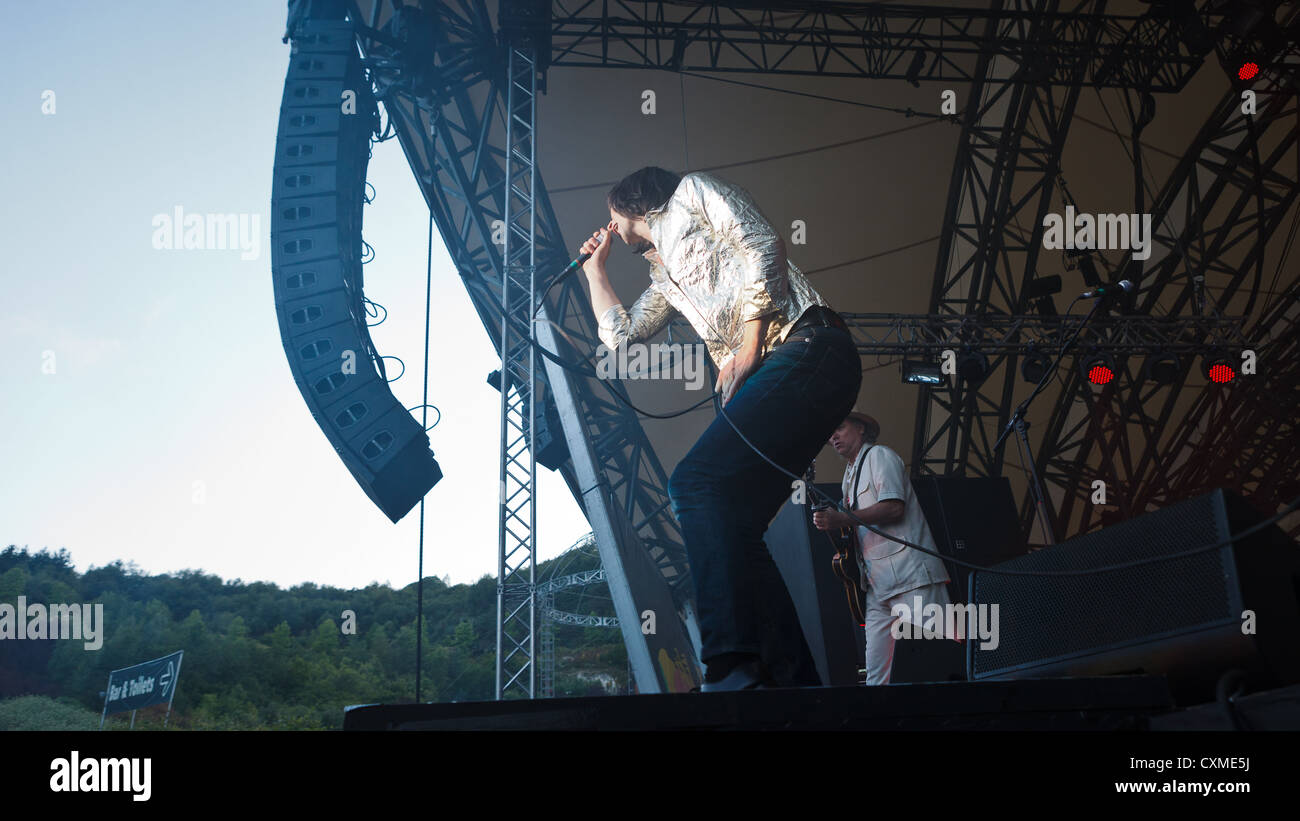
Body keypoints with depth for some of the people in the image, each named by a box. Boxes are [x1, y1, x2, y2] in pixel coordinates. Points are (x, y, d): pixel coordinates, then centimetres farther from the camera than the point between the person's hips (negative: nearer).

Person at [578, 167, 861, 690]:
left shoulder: (691, 193, 15)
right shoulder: (663, 277, 36)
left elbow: (762, 245, -1)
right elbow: (619, 334, 34)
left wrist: (750, 344, -10)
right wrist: (595, 268, 42)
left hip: (803, 348, -9)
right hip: (762, 375, 9)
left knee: (695, 483, -23)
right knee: (727, 528, 0)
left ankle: (733, 666, -34)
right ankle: (794, 679, -3)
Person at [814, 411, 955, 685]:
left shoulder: (879, 456, 0)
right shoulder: (849, 477, 26)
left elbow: (894, 508, -14)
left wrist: (841, 519, -17)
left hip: (909, 575, -9)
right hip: (878, 585, 9)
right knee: (876, 672, 2)